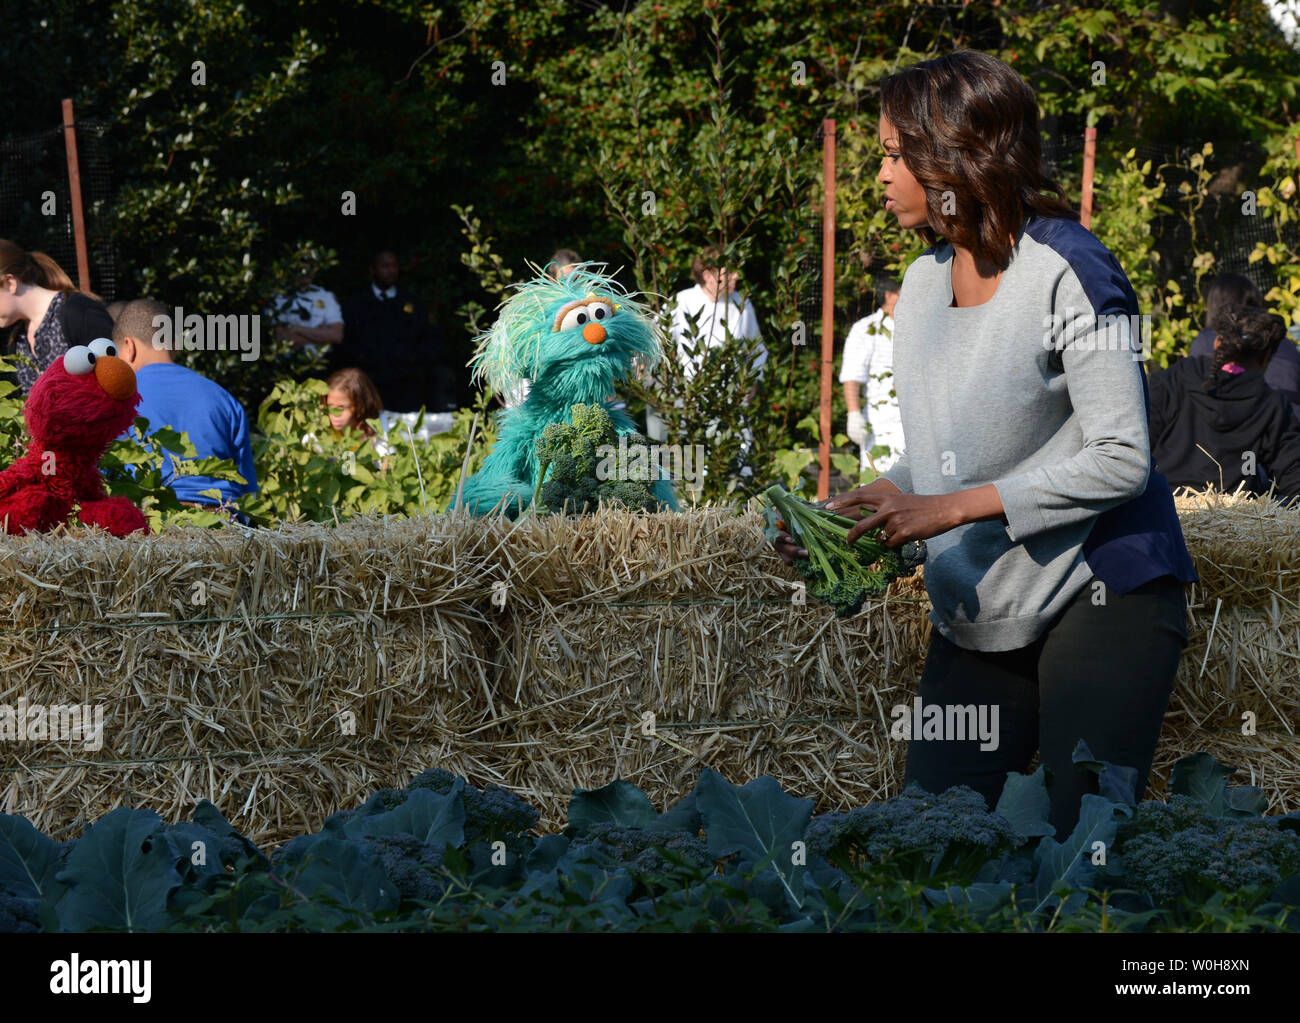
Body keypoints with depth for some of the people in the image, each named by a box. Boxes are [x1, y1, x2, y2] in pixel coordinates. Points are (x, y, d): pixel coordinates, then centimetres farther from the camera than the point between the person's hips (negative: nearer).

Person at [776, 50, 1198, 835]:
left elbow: (1120, 460, -17)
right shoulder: (924, 282, 11)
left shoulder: (1066, 271, -14)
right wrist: (853, 511, 0)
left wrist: (952, 508, -19)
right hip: (976, 615, 7)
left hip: (1100, 598, -7)